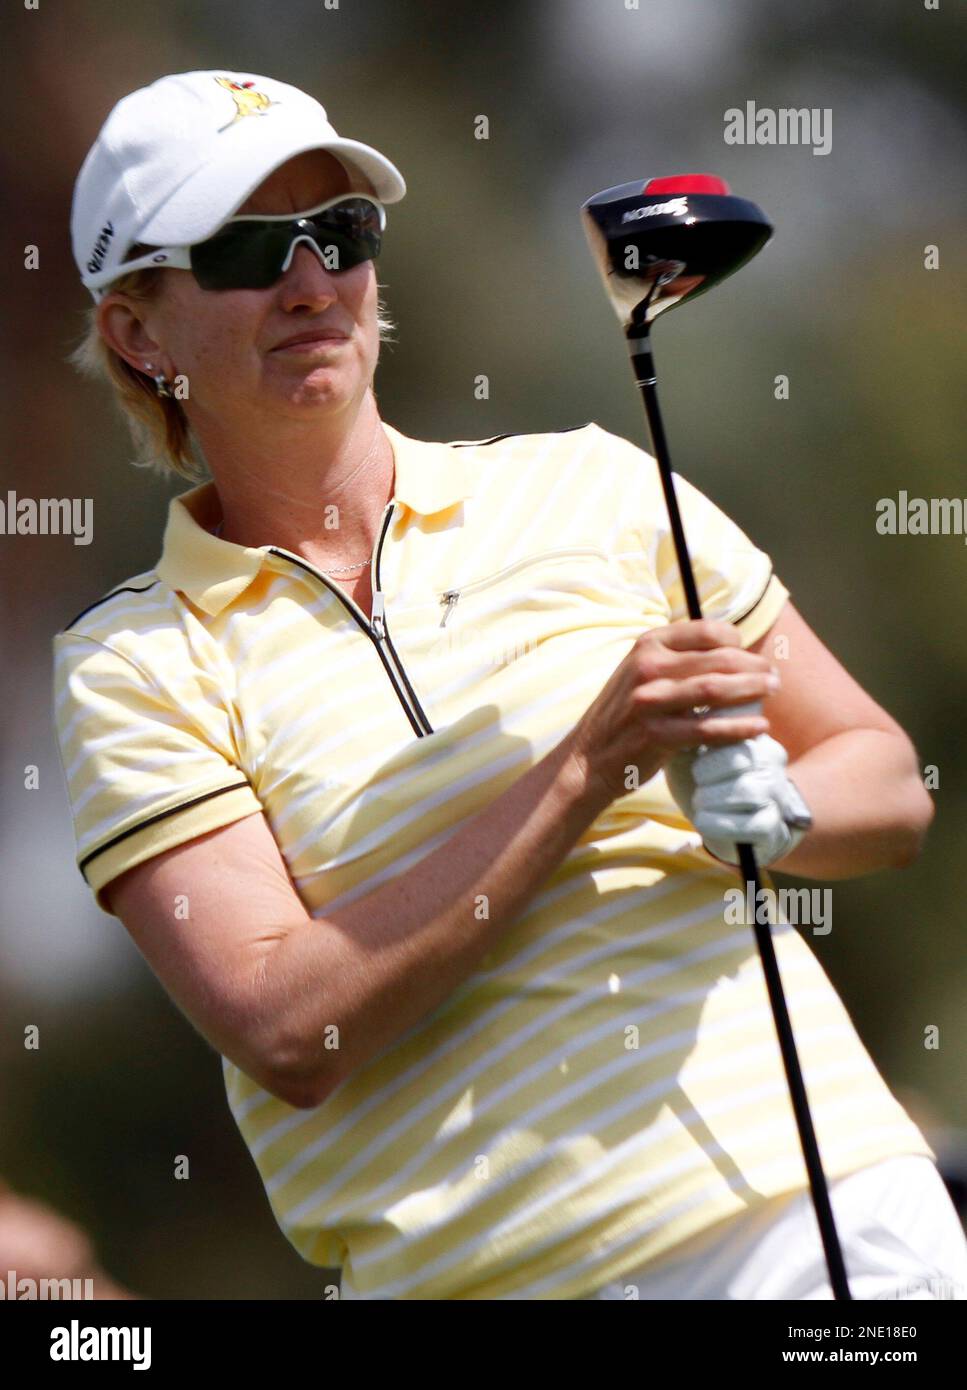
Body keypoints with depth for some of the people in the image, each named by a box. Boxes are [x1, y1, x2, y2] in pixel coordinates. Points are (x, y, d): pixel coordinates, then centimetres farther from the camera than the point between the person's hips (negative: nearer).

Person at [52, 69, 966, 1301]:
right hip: (474, 1267, -2)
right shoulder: (132, 667, 2)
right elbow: (288, 1034, -11)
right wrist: (589, 768, -14)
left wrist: (771, 809, -9)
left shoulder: (590, 485, 9)